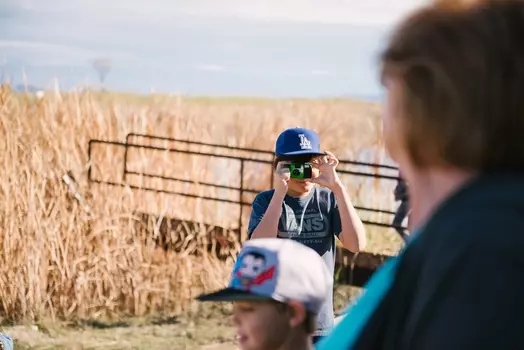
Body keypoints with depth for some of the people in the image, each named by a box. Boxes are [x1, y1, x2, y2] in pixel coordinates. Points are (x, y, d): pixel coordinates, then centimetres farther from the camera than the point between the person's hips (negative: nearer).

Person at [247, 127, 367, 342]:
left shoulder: (329, 200, 1)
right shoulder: (266, 201, -1)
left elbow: (357, 243, -14)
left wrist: (337, 187, -20)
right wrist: (279, 192, -22)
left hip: (320, 324, 2)